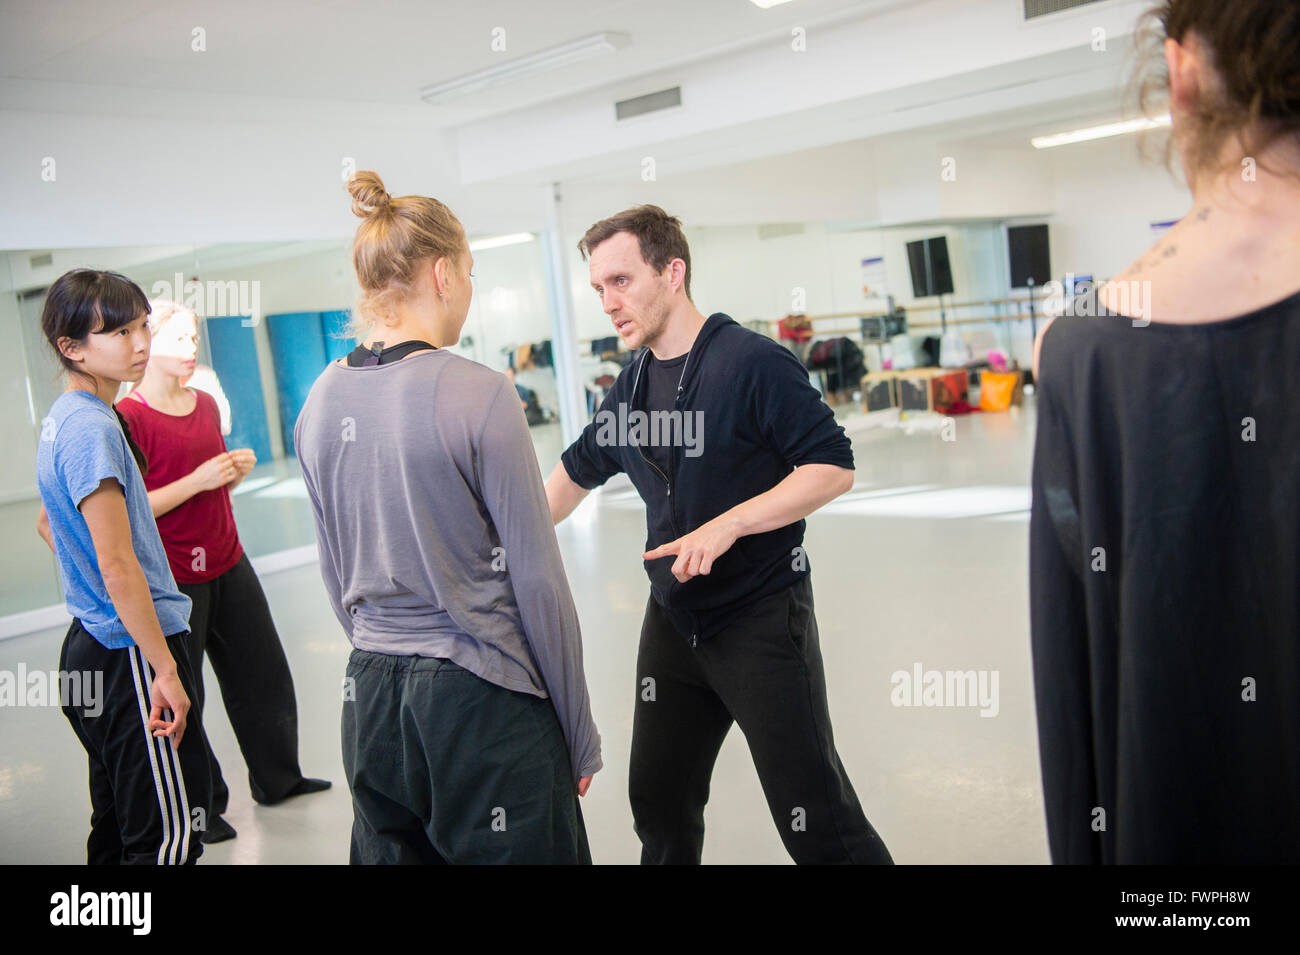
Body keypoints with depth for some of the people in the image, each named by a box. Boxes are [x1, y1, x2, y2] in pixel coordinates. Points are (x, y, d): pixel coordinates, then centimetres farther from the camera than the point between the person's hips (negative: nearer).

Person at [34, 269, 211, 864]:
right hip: (130, 653, -10)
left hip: (90, 642, 10)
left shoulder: (61, 418, 11)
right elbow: (118, 567, -23)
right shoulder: (92, 429, -19)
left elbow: (47, 525, 26)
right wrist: (164, 669, -19)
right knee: (169, 839, -6)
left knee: (117, 829, 19)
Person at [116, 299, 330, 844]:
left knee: (264, 674, 14)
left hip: (227, 564, 8)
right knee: (179, 696, 4)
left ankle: (277, 779, 32)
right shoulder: (126, 418, -14)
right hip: (171, 579, -7)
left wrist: (237, 470, 1)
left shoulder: (206, 405, 10)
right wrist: (197, 480, -22)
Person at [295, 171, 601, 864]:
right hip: (481, 703, -6)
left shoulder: (320, 402, 2)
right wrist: (580, 735, -4)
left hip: (371, 697, 6)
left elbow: (336, 576, 11)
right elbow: (537, 581, -13)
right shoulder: (477, 395, -16)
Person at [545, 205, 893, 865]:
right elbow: (578, 470, 23)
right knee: (658, 804, 17)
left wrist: (728, 524, -23)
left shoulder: (752, 362, -14)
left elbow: (833, 467, -16)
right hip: (672, 619, 7)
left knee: (815, 821, -2)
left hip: (761, 618, -7)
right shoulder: (631, 387, 7)